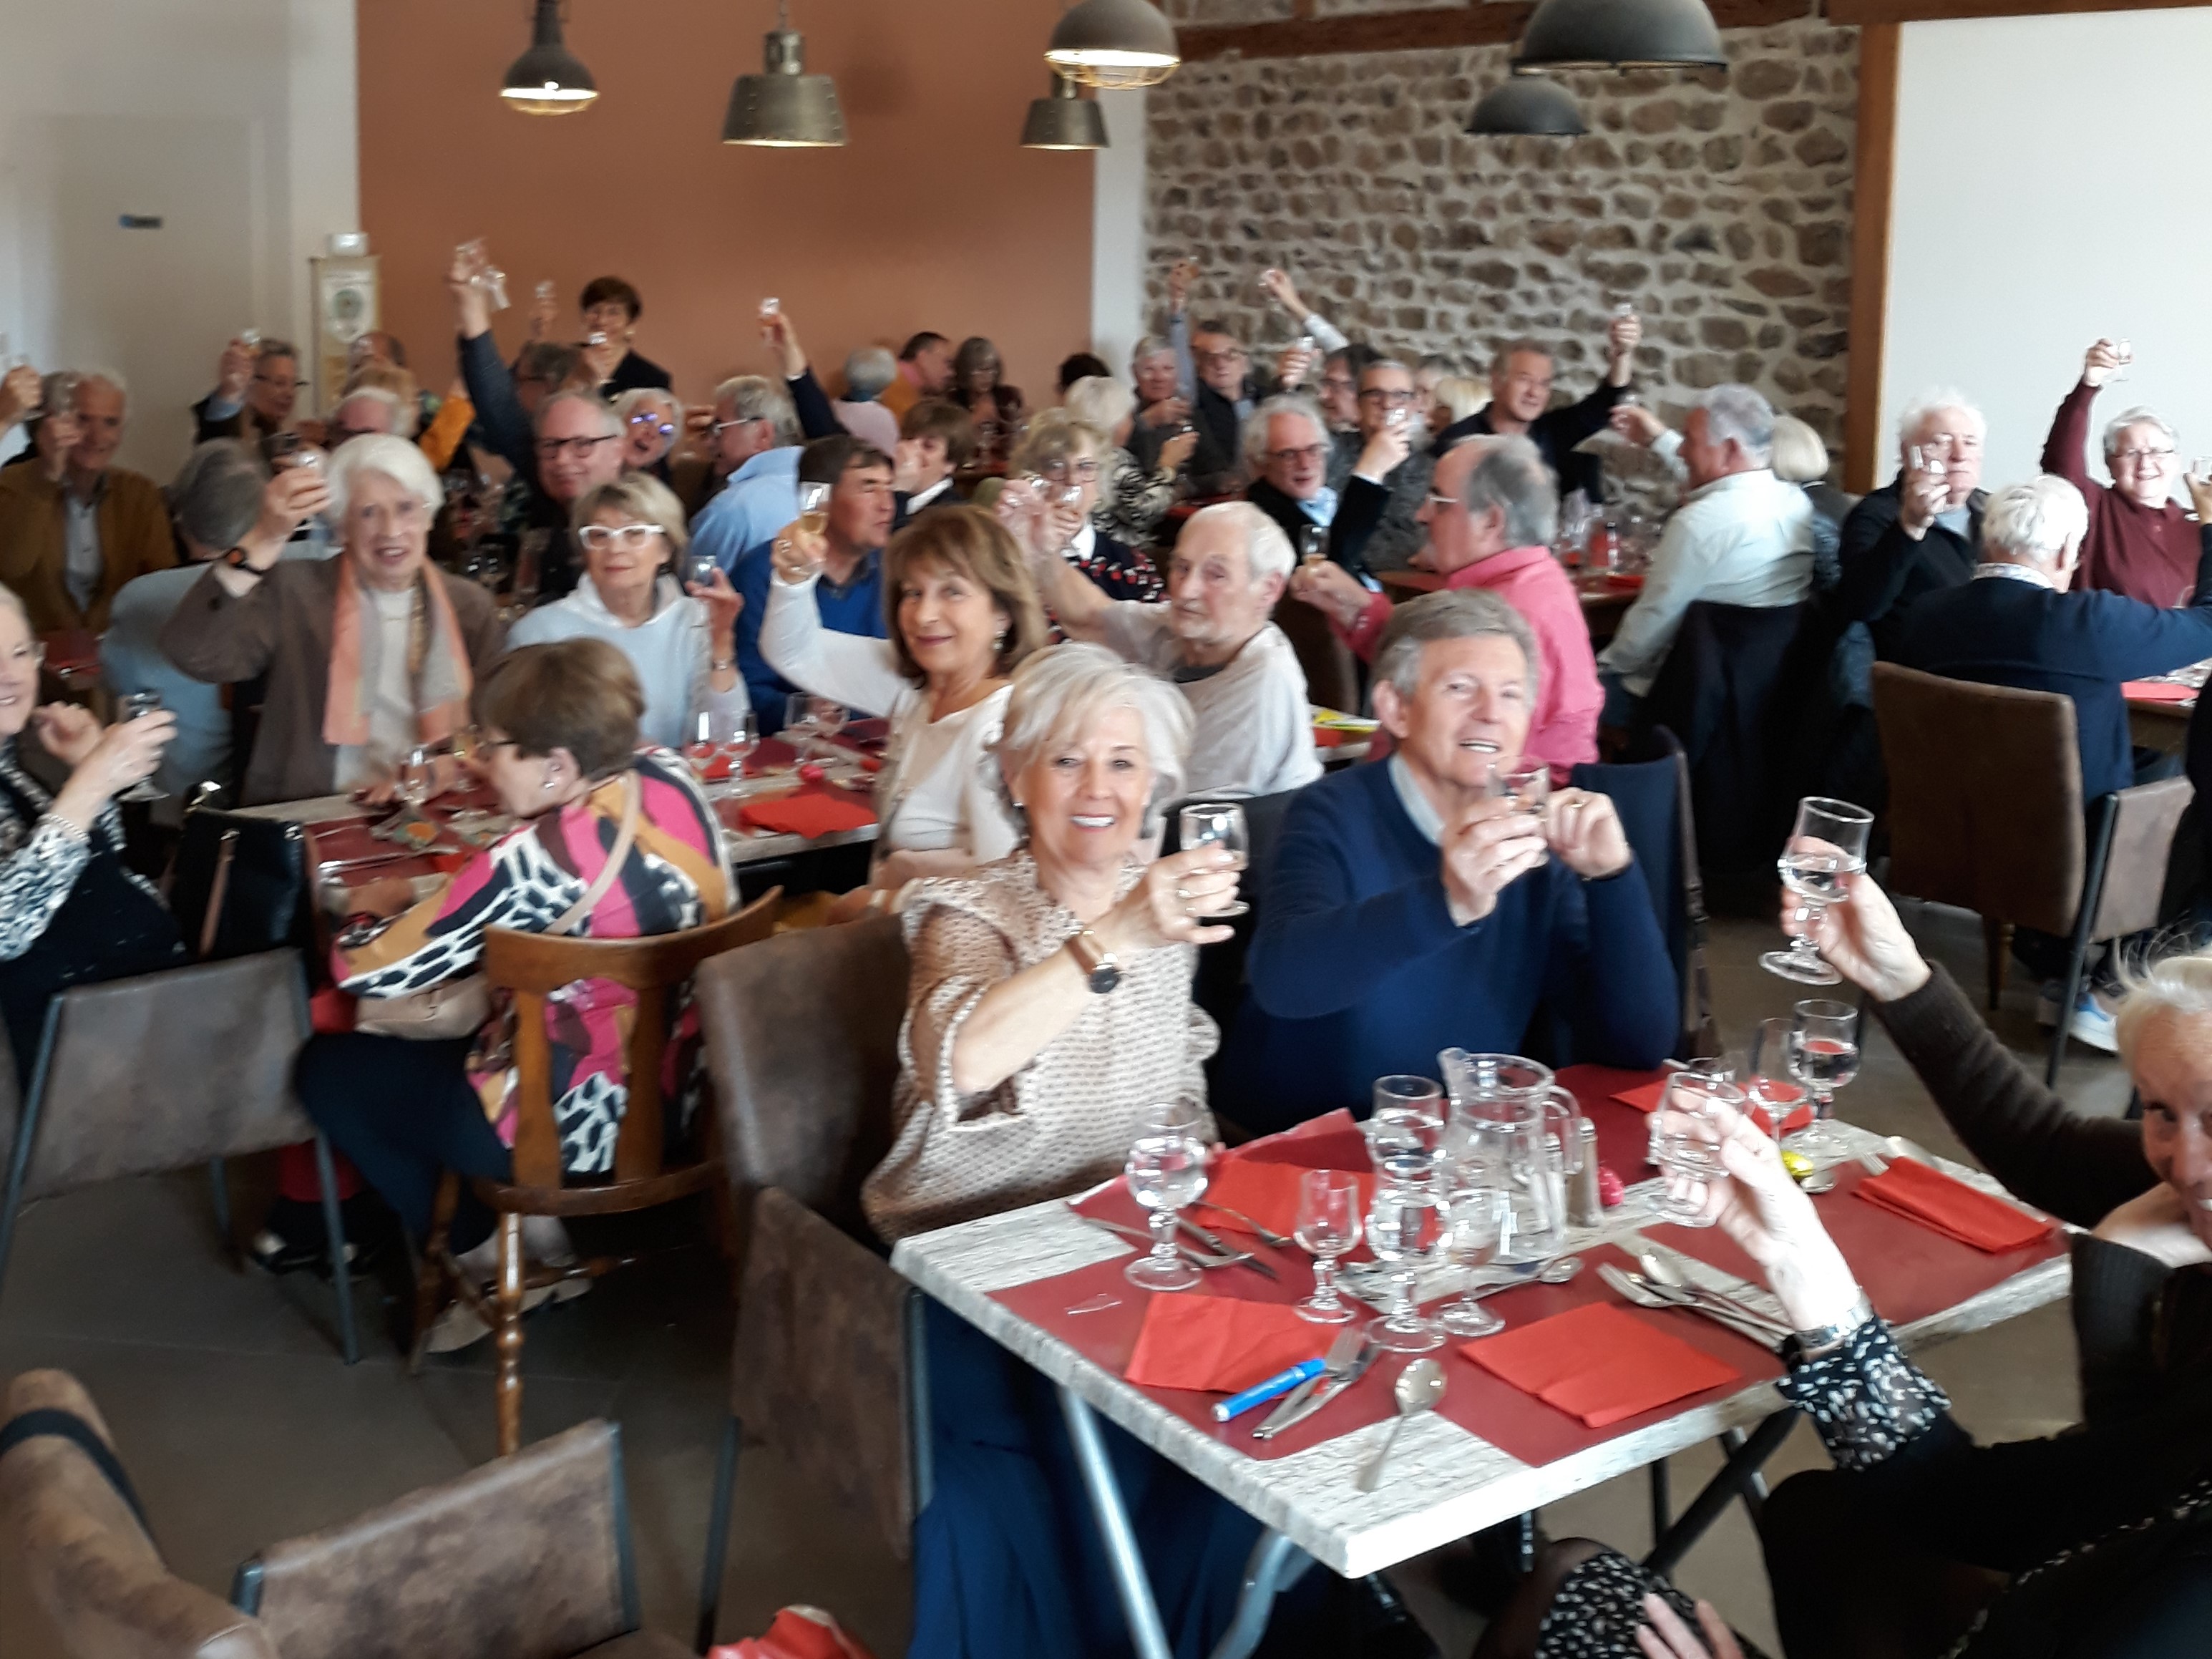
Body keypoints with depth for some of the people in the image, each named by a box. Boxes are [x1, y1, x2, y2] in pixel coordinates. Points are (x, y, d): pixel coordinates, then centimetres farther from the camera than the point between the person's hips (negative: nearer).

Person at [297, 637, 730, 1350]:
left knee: (327, 1069, 13)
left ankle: (483, 1255, 17)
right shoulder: (671, 780, -8)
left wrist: (386, 908, 4)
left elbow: (363, 973, -18)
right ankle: (525, 1234, 27)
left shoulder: (531, 864, -28)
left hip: (580, 1127, -7)